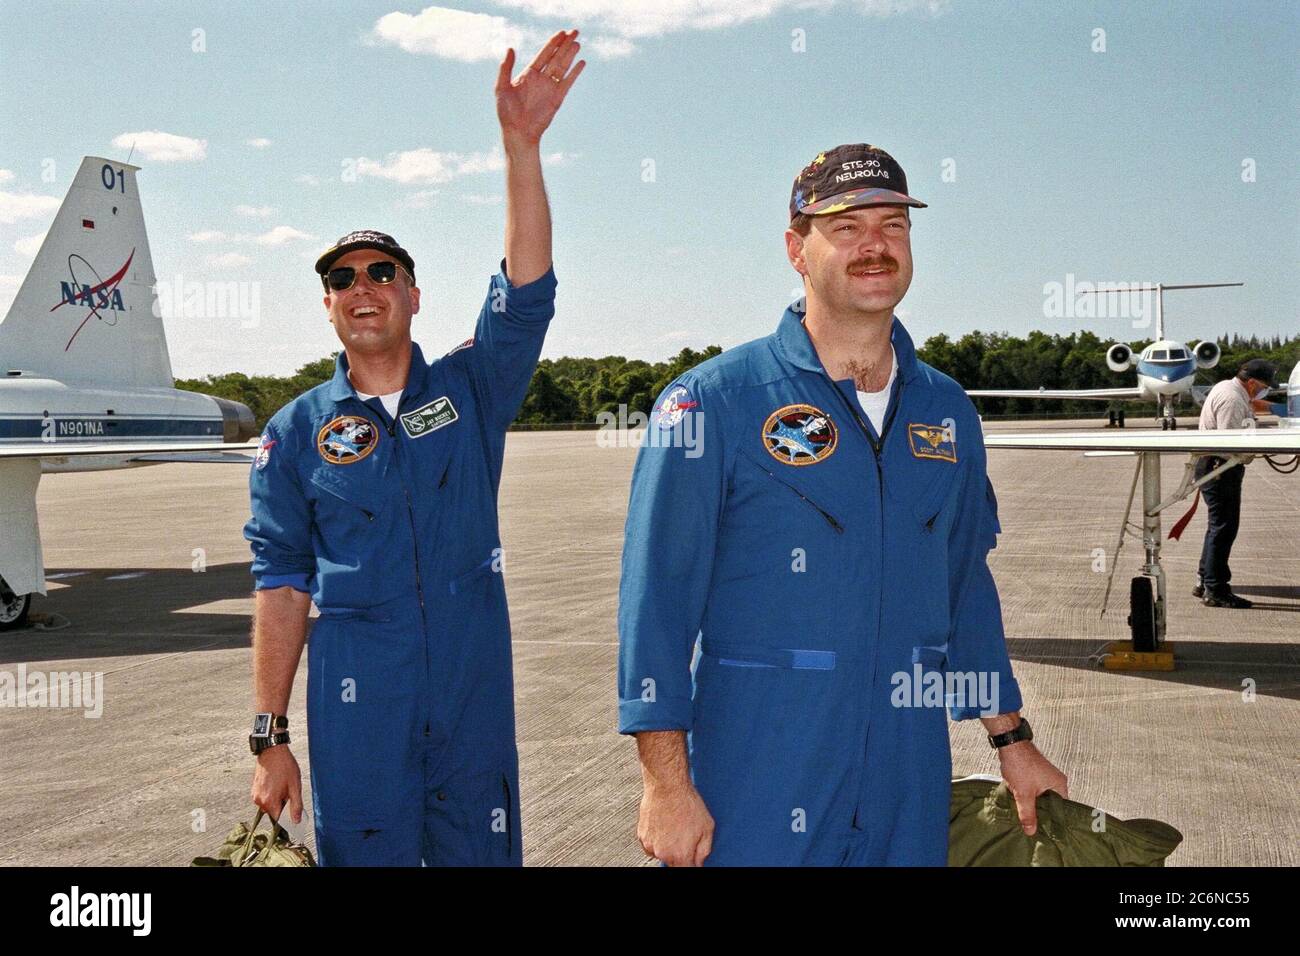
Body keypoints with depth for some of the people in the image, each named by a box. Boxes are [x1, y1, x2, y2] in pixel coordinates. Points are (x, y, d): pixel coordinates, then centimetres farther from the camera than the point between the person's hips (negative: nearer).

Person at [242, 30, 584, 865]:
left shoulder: (471, 389, 4)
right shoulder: (296, 434, 3)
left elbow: (527, 289, -11)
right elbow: (283, 586, 1)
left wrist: (522, 142, -21)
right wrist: (270, 739, -2)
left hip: (475, 701, 1)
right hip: (357, 714, -1)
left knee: (483, 852, 10)